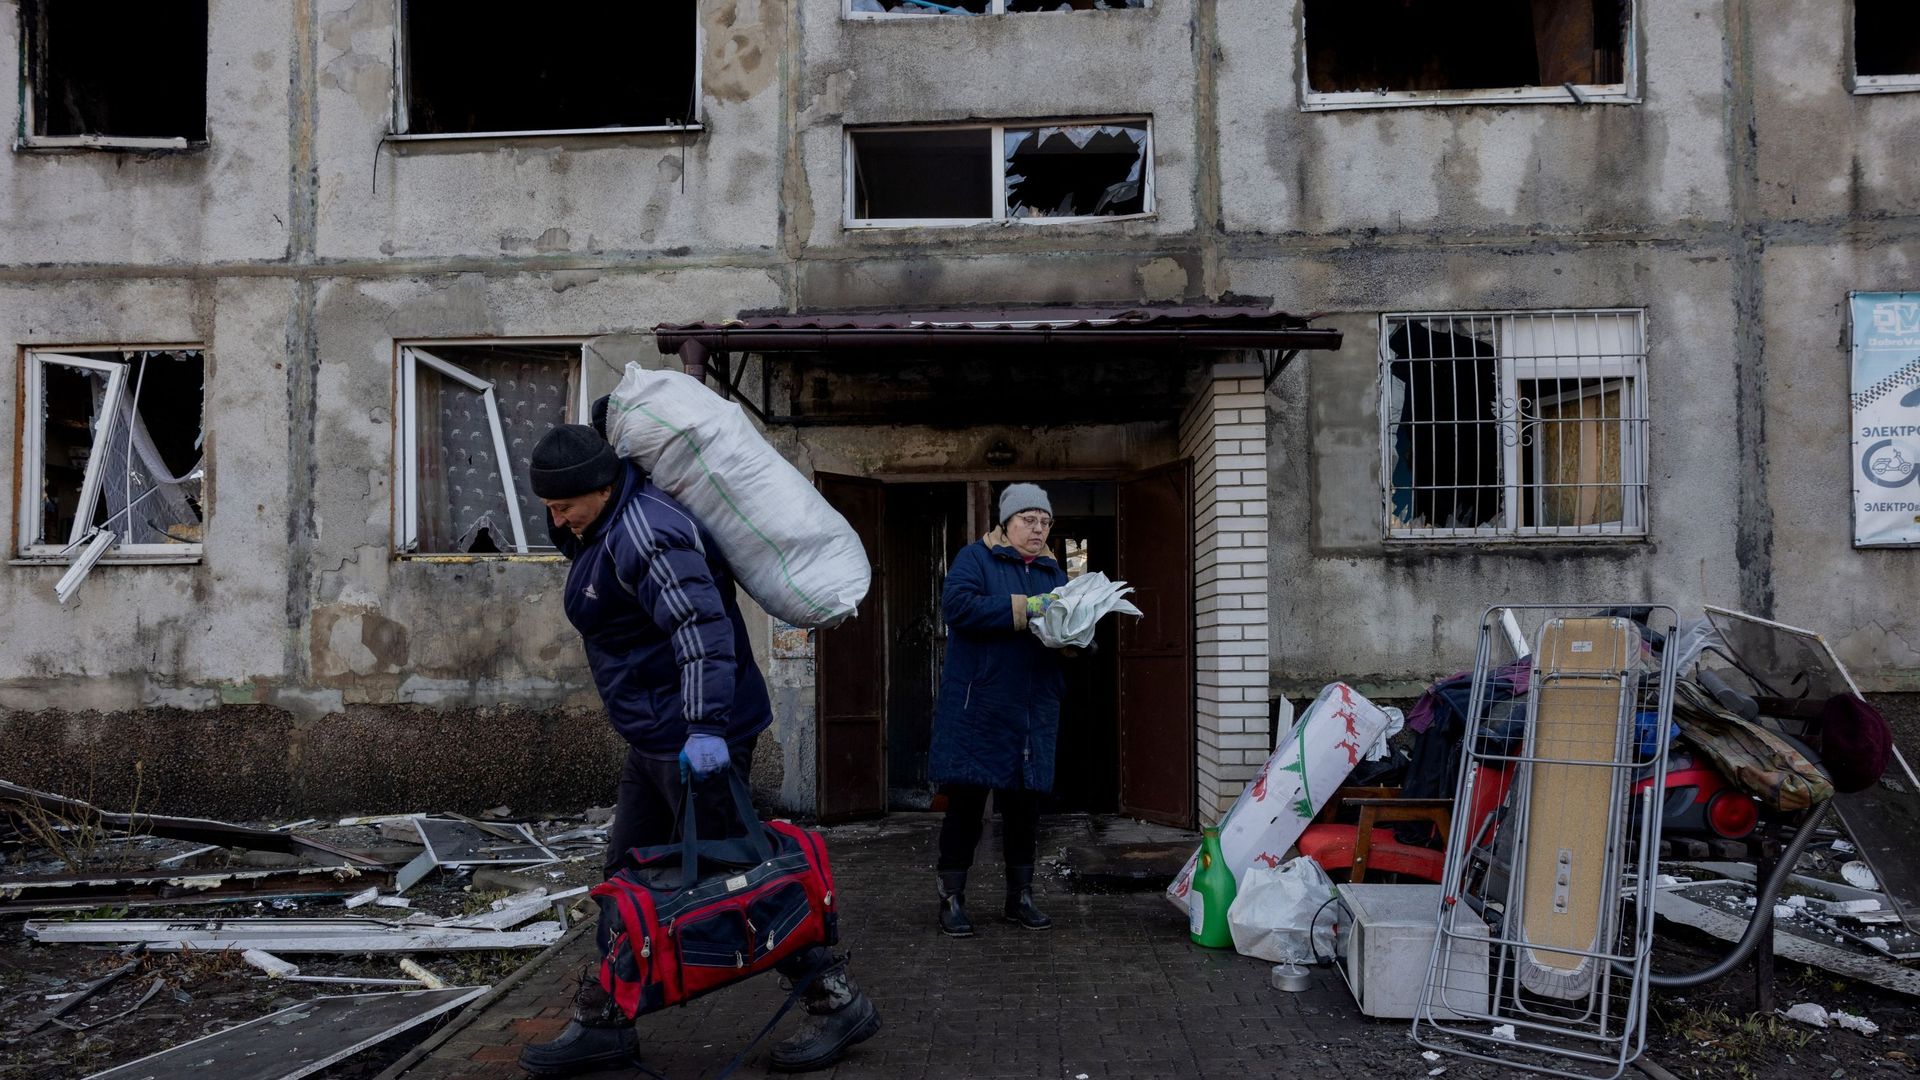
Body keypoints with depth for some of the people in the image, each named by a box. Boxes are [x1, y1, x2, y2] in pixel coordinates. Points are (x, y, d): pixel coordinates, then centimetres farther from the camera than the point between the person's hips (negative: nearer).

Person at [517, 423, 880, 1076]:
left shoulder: (643, 531, -22)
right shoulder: (601, 529, 9)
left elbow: (701, 624, -32)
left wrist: (706, 726, -38)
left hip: (696, 738, -10)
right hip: (657, 736, 11)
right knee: (626, 874, 15)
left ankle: (838, 1002, 9)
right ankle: (602, 1024, 26)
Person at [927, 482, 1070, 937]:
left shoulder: (1053, 571, 16)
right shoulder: (976, 557, -1)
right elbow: (956, 604, -19)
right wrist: (1024, 608, -21)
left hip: (1031, 713, 5)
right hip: (976, 708, -5)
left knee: (1024, 806, 10)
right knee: (965, 804, -1)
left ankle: (1020, 896, 22)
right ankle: (952, 899, 9)